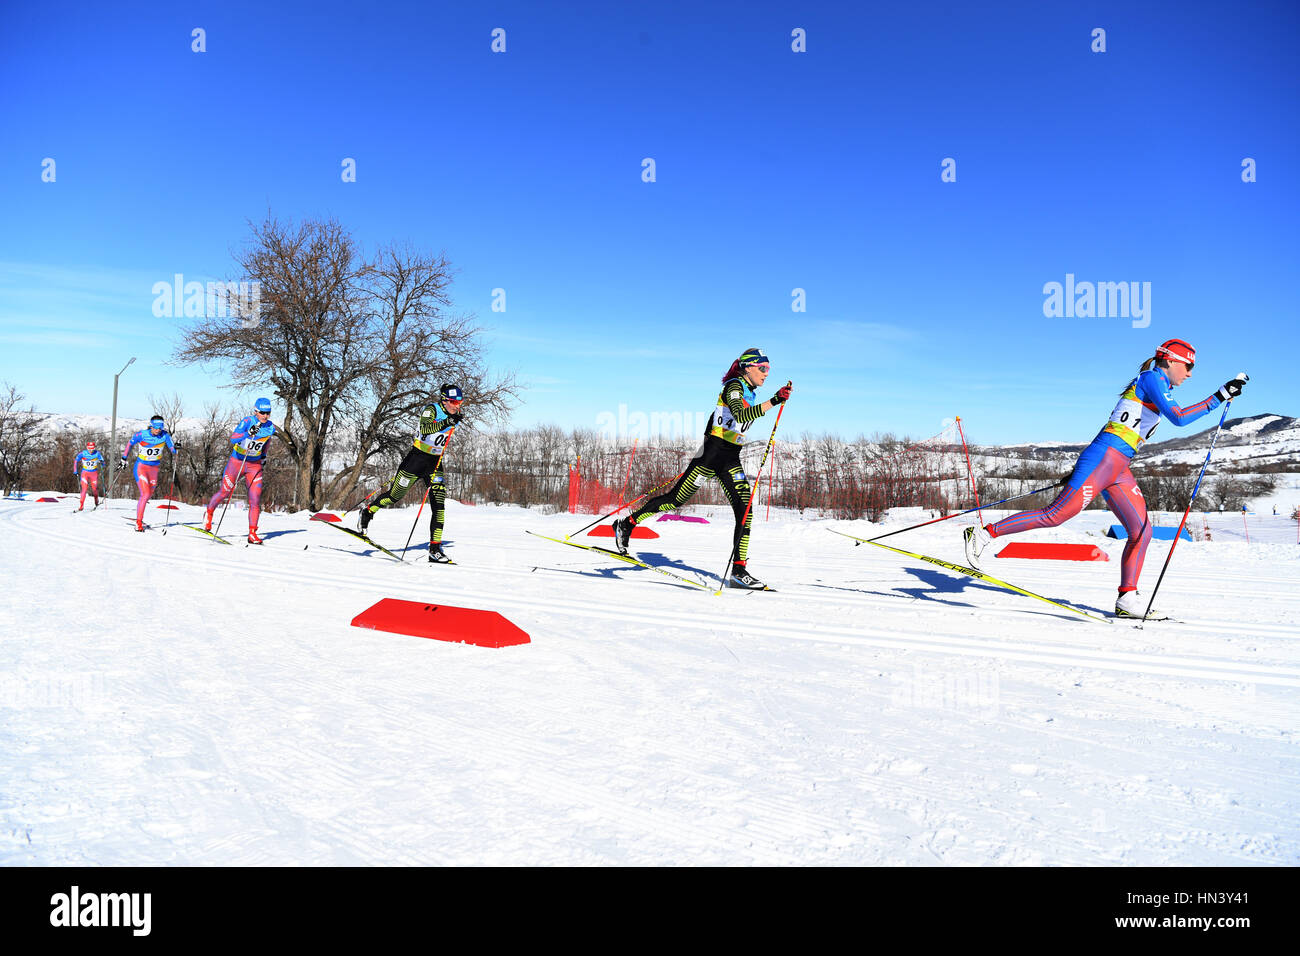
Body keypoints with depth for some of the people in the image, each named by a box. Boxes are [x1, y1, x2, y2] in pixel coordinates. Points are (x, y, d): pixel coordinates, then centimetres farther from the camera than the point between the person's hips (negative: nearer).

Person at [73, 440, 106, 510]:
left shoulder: (97, 454, -10)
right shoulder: (82, 454, -10)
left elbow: (103, 463, -5)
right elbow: (76, 461, 5)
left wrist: (102, 462, -30)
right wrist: (75, 471, 1)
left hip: (94, 473, 1)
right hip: (85, 473, -1)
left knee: (94, 488, 5)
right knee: (84, 488, -15)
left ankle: (96, 501, 37)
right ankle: (81, 505, -13)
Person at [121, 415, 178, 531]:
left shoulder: (165, 435, -10)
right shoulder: (142, 434, -16)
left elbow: (173, 450, -7)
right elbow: (130, 443, 0)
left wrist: (176, 449, -31)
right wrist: (124, 460, 5)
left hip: (154, 468, 4)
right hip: (141, 466, -4)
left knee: (149, 494, 17)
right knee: (145, 494, -16)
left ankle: (139, 517, 40)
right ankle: (138, 523, -8)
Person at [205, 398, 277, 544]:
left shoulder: (271, 427, -6)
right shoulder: (247, 421, -20)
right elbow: (232, 439, -32)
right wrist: (248, 433, -46)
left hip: (255, 465, 3)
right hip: (237, 461, -3)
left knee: (255, 499, -9)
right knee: (224, 493, 13)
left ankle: (252, 533, -5)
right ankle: (209, 513, 43)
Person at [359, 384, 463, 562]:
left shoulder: (455, 417, 4)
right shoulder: (431, 409, -15)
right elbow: (424, 429, -36)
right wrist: (446, 423, -47)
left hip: (435, 463, 5)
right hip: (417, 458, -5)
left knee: (439, 504, -8)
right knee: (395, 496, 6)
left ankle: (435, 548, -7)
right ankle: (367, 511, 35)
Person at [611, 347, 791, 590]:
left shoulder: (750, 394, 17)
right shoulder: (734, 386, -10)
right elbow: (740, 416, -30)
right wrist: (774, 402, -36)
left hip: (731, 460, 8)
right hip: (712, 453, -8)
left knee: (745, 510, -5)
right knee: (676, 499, -3)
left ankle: (738, 570, -3)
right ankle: (627, 524, 13)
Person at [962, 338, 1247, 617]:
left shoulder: (1155, 385, 26)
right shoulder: (1153, 377, -2)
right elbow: (1178, 418, -17)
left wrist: (1085, 466, 25)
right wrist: (1219, 397, -14)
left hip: (1118, 469, 10)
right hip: (1104, 458, -10)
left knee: (1141, 531, 2)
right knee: (1057, 515, -12)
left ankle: (1126, 599, 4)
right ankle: (984, 534, -6)